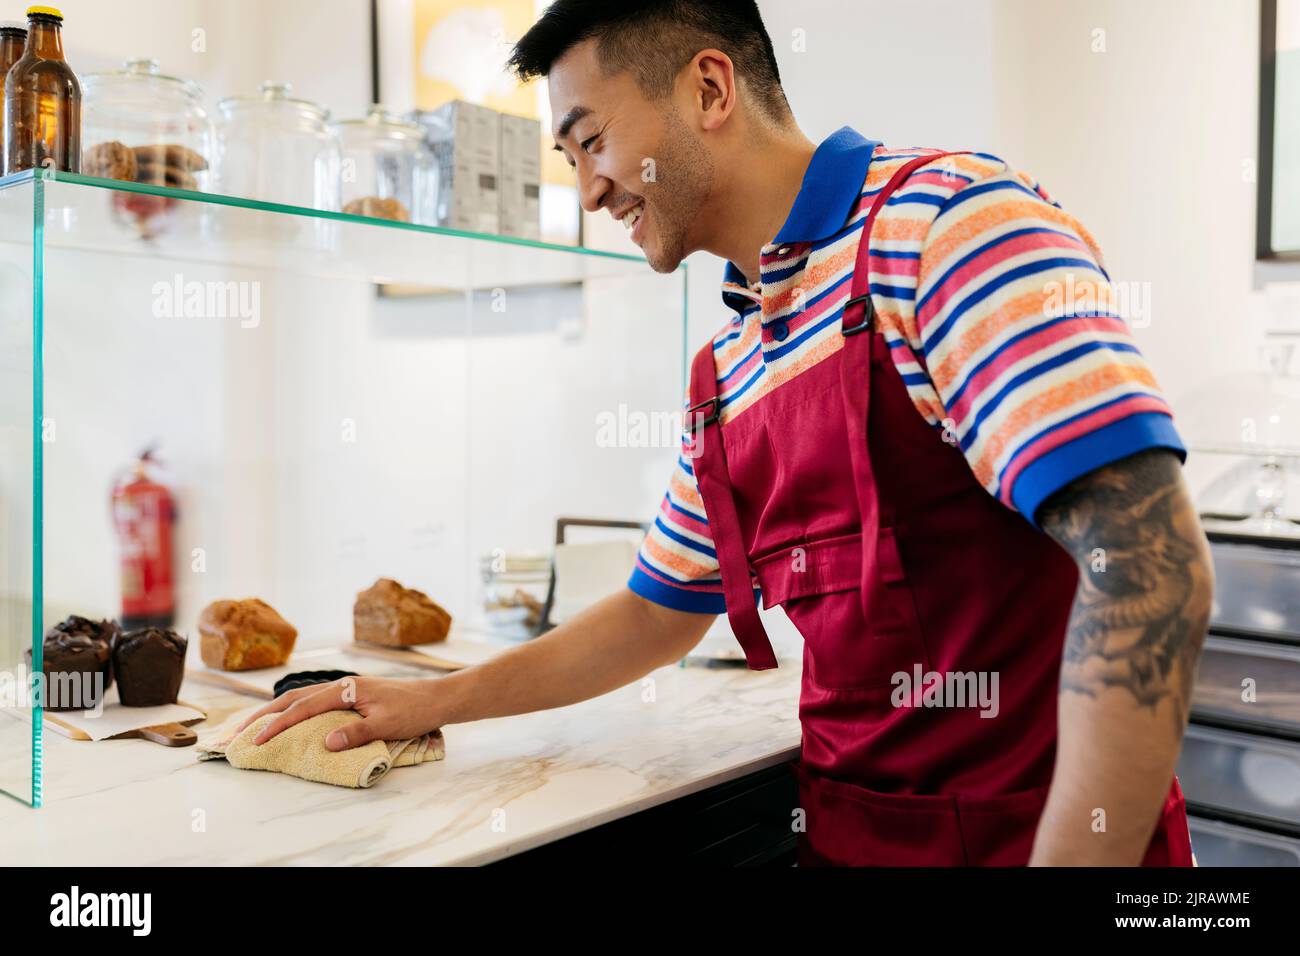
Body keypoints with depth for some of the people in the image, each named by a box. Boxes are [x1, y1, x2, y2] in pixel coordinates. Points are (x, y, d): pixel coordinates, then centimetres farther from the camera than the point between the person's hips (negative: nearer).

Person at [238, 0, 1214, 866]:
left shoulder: (946, 216, -15)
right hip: (844, 829, 7)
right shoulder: (724, 374, 9)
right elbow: (658, 613, 18)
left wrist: (1072, 857, -24)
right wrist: (431, 703, 16)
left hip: (1024, 832, -6)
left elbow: (1149, 560, -23)